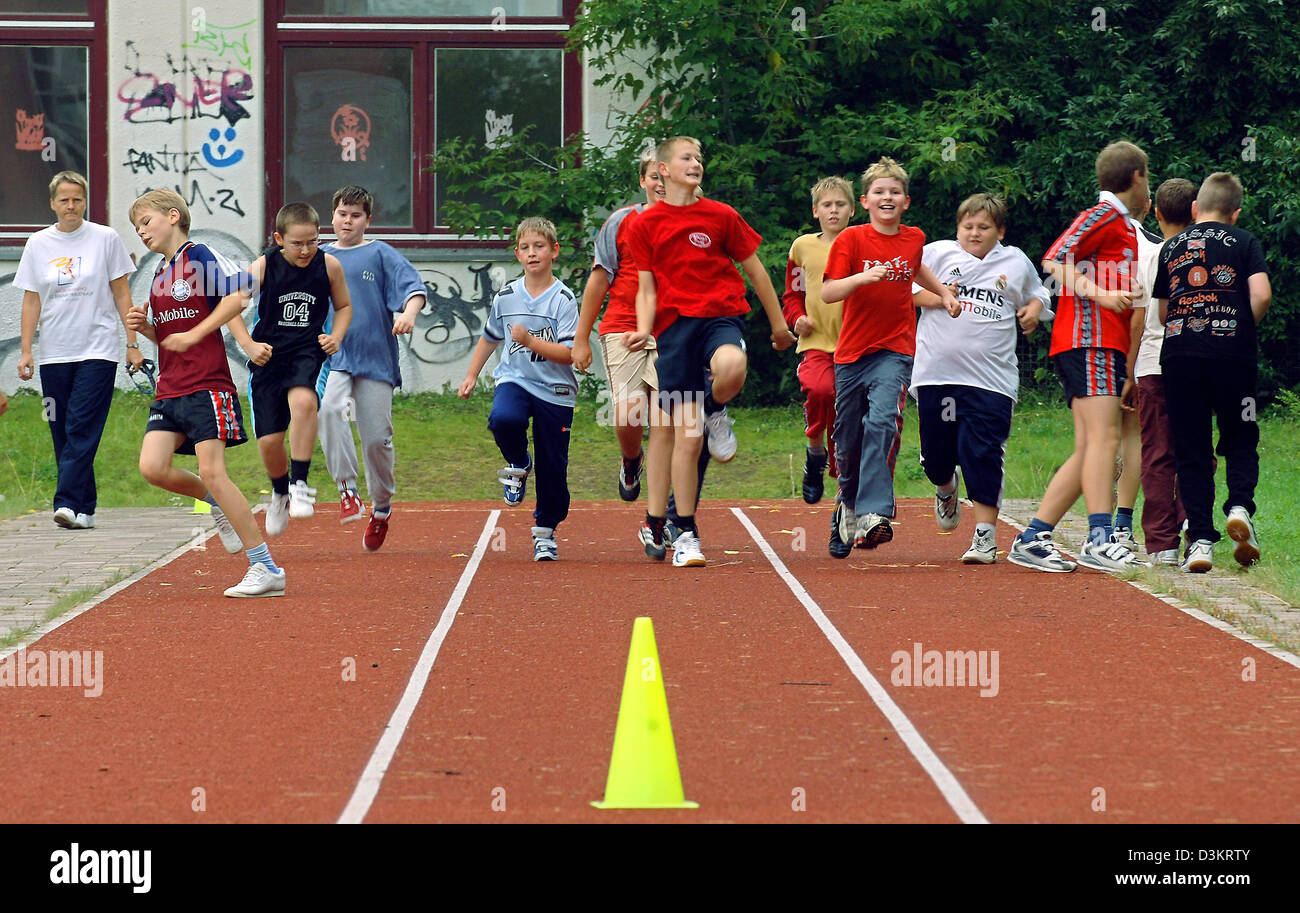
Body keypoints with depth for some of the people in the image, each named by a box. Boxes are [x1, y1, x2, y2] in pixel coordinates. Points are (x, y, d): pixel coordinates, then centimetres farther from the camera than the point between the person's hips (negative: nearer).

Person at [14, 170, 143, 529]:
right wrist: (26, 351, 2)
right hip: (54, 354, 3)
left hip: (98, 351, -3)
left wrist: (132, 343, 0)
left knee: (82, 430, -13)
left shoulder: (106, 239, 2)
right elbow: (31, 301, 10)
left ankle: (68, 502, -20)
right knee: (63, 434, 2)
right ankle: (85, 509, 8)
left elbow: (122, 293, 5)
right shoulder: (38, 244, 8)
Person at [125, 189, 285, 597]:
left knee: (212, 473, -13)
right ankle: (219, 504, 17)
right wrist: (145, 327, 5)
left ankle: (266, 568, -9)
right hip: (169, 391, 8)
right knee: (153, 468, -10)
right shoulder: (159, 275, 20)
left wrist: (193, 335, -15)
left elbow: (239, 295, -17)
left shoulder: (199, 257, -5)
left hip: (206, 384, -8)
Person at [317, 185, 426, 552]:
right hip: (331, 356, 2)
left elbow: (413, 286, -9)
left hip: (375, 357, -1)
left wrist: (409, 311, -29)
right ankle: (347, 489, -26)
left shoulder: (380, 255, 4)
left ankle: (381, 508, 20)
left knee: (377, 439, -1)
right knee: (330, 409, -30)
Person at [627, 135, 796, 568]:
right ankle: (685, 533, 3)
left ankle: (714, 410, 0)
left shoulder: (721, 216, 6)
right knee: (687, 435, -5)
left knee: (731, 369, -38)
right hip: (676, 324, 0)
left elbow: (755, 271, 13)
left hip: (722, 316, 0)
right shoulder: (646, 225, 7)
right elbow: (648, 288, 9)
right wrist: (644, 329, -9)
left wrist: (779, 325, 16)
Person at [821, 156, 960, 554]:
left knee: (882, 422, -22)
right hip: (852, 352, 0)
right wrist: (862, 277, -28)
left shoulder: (914, 238, 8)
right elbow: (827, 292, -13)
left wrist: (943, 292, 23)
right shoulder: (851, 239, -4)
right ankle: (849, 501, 36)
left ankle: (874, 514, -31)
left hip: (895, 350, 0)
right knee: (848, 437, 8)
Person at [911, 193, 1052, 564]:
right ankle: (945, 488, 44)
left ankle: (985, 535, -4)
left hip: (991, 380, 0)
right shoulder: (937, 253, 5)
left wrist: (1034, 309, 5)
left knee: (983, 455, -10)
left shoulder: (1017, 262, 11)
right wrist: (928, 297, -9)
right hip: (936, 373, 1)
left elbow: (1037, 294, 27)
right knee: (936, 453, 7)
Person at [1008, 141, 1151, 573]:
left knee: (1088, 450, 5)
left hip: (1105, 346, 10)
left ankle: (1033, 538, 5)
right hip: (1091, 339, -10)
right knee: (1103, 437, -19)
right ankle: (1099, 539, -28)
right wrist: (1101, 294, -22)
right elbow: (1054, 261, -14)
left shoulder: (1122, 226, 26)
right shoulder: (1104, 215, -2)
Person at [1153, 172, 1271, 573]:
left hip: (1179, 356, 2)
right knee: (1240, 441, 12)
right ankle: (1240, 505, -15)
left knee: (1191, 452, 5)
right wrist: (1241, 329, 9)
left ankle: (1200, 540, -3)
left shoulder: (1171, 248, 15)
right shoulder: (1244, 242, 5)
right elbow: (1261, 295, -7)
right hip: (1233, 355, -2)